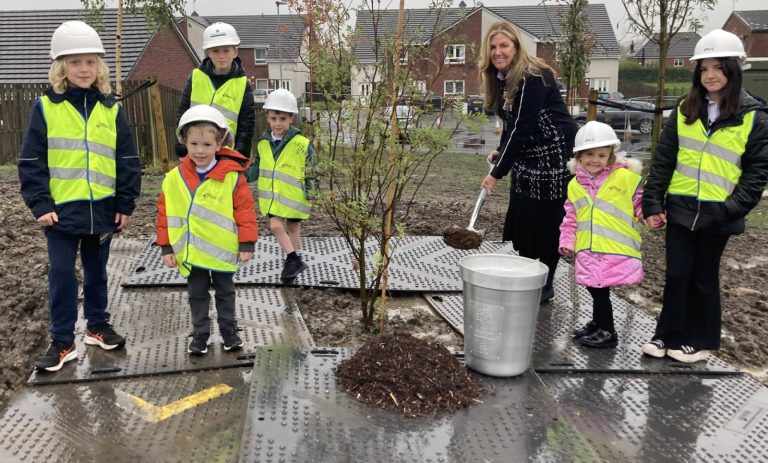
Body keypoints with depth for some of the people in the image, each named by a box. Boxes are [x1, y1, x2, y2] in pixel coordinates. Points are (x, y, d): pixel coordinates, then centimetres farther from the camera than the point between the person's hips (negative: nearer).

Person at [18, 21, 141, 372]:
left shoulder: (110, 109, 2)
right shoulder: (45, 107, -3)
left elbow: (128, 161, 4)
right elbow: (31, 162, -3)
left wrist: (125, 205, 1)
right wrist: (40, 205, -10)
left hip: (102, 209, 2)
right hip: (61, 210, -2)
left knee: (97, 272, 16)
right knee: (61, 276, 4)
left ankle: (97, 326, 32)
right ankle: (62, 342, 15)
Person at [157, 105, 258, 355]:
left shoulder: (232, 176, -13)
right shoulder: (174, 178, -6)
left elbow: (245, 209, -10)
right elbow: (165, 213, 0)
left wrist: (247, 243, -11)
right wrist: (167, 247, 0)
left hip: (222, 250, -2)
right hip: (191, 253, 2)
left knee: (225, 292, 16)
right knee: (197, 295, 15)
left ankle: (229, 330, 30)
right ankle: (200, 334, 28)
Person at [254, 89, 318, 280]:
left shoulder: (301, 144, -14)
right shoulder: (263, 143, 0)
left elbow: (311, 171, -8)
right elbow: (259, 167, 13)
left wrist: (311, 191, -13)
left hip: (294, 196, -3)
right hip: (272, 196, 3)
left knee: (293, 227, 13)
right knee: (276, 226, -5)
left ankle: (292, 259, 30)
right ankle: (294, 261, 8)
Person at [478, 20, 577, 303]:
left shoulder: (533, 77, -20)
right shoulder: (502, 78, 8)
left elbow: (522, 127, -23)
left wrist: (497, 172, -21)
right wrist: (500, 151, -1)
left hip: (553, 156, -9)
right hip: (526, 158, 9)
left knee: (547, 222, -1)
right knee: (520, 221, 11)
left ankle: (544, 286, 12)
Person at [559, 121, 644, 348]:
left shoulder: (626, 178, -3)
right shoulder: (575, 184, 10)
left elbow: (641, 204, 2)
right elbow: (570, 218, 15)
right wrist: (567, 242, 7)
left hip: (615, 250, -5)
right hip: (588, 250, 5)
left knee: (600, 289, -2)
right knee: (595, 288, 15)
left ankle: (606, 332, 15)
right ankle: (597, 324, 36)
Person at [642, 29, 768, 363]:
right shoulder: (684, 110, 5)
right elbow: (663, 159, 4)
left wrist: (734, 208, -13)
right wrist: (653, 202, -1)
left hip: (717, 214, -2)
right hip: (680, 207, 2)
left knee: (704, 277, 10)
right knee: (676, 275, 6)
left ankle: (700, 340, 25)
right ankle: (668, 335, 20)